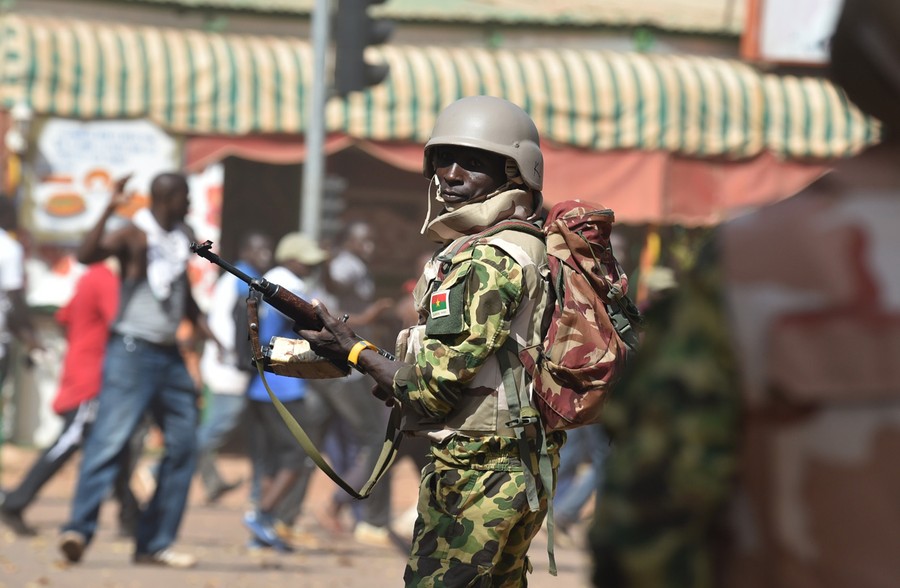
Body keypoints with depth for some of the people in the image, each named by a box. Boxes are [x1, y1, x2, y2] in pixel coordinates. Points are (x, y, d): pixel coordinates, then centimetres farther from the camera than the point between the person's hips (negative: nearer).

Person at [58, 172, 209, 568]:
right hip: (133, 352, -8)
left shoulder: (182, 238, 14)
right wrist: (110, 210, -36)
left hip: (169, 355, 8)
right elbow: (87, 254, -29)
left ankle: (155, 543, 11)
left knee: (183, 445, 6)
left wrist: (202, 326, 20)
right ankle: (78, 529, -24)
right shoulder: (134, 235, -10)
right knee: (109, 441, -17)